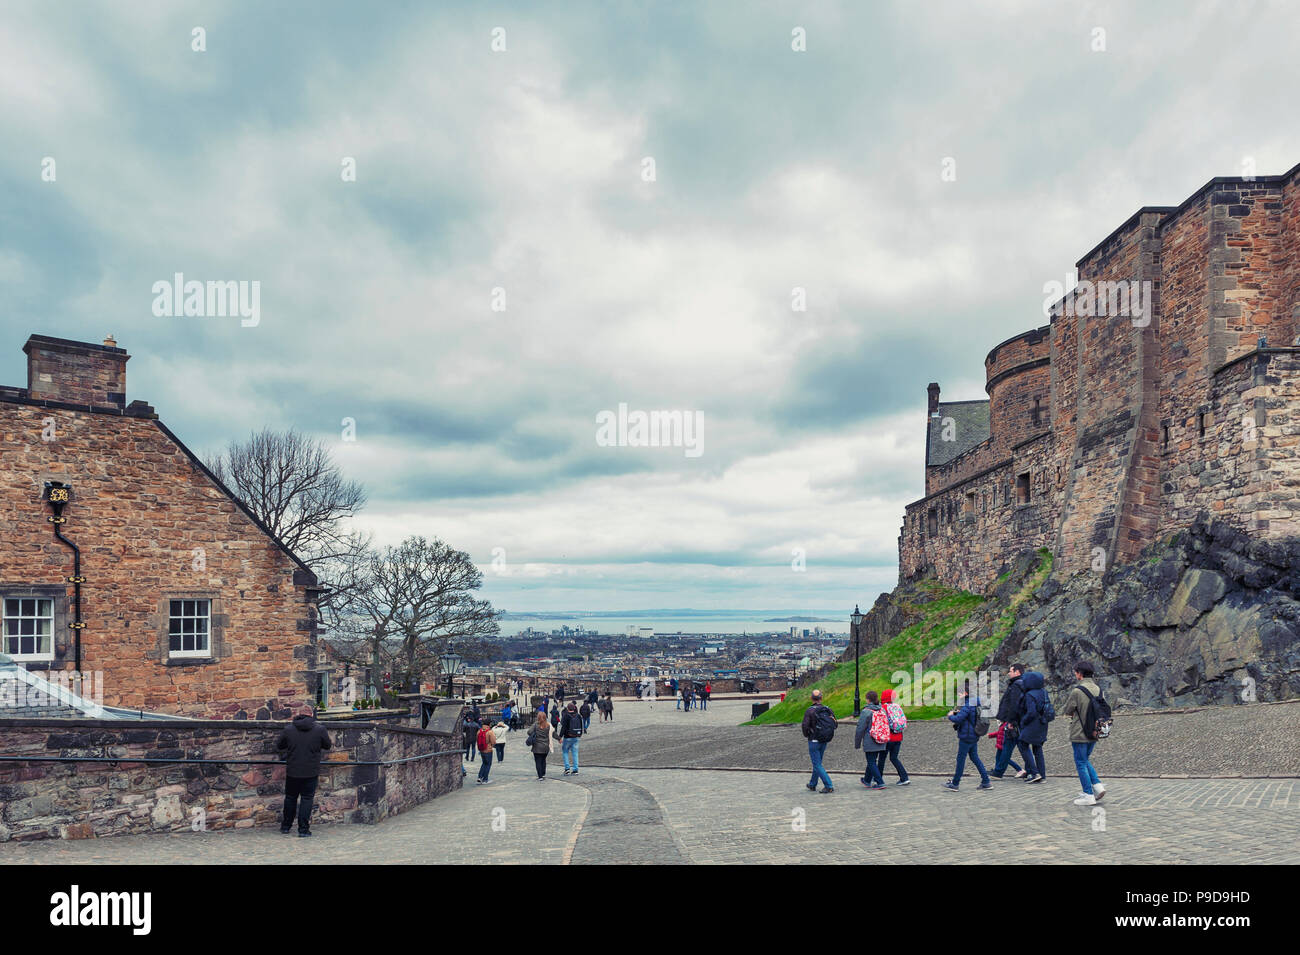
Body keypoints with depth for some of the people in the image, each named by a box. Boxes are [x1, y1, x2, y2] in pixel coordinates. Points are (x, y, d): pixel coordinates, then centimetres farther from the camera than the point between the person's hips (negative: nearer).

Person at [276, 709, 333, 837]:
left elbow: (279, 745, 8)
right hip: (311, 772, -2)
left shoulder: (288, 730, -5)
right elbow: (328, 745, 4)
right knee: (307, 799, 5)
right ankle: (303, 829, 4)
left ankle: (286, 826, 28)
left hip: (292, 771, 2)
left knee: (290, 798, 18)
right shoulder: (319, 729, -9)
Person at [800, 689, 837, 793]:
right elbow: (834, 724, 1)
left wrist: (806, 735, 0)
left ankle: (829, 786, -11)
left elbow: (805, 726, -19)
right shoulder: (827, 709, 0)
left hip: (814, 741, -6)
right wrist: (828, 735, 13)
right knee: (817, 762, 20)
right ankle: (812, 784, 31)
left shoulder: (809, 711, -14)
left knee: (817, 765, -1)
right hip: (825, 741, 6)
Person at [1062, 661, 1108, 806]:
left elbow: (1067, 711, -9)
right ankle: (1097, 785, 9)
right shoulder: (1098, 689, 4)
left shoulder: (1077, 691, -18)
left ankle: (1088, 795, 5)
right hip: (1094, 733, 7)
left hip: (1079, 734, -7)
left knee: (1081, 763, 3)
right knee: (1086, 760, 23)